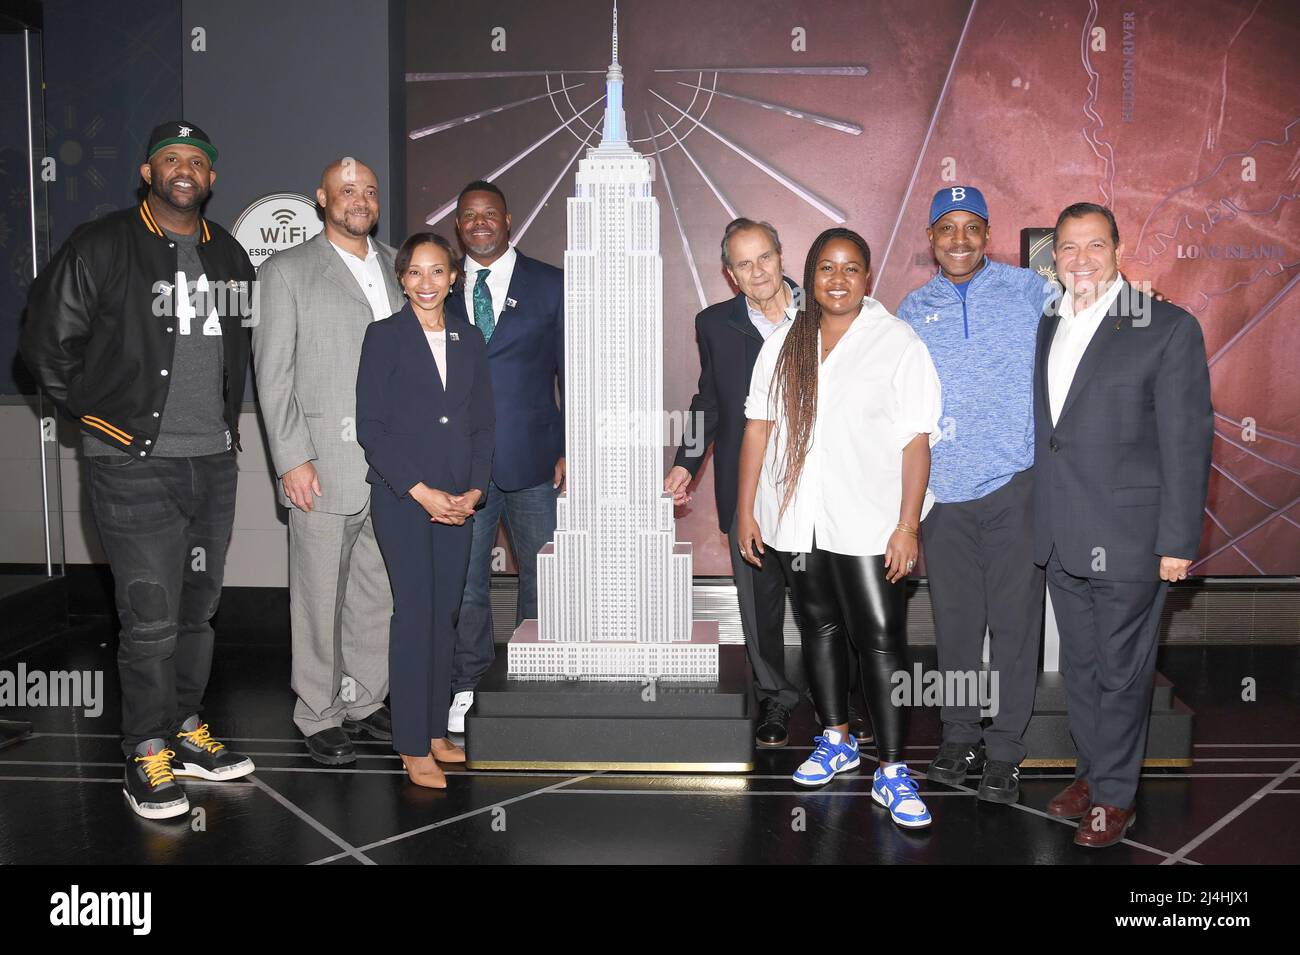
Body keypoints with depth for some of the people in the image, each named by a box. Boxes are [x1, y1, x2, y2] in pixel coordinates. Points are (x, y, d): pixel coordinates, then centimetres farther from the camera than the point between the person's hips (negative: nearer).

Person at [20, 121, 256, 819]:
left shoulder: (228, 257, 12)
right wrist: (97, 415, 1)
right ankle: (147, 757, 11)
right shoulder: (101, 248, -5)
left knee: (197, 609, 14)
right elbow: (47, 343, -2)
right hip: (135, 466, -6)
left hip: (214, 463, 6)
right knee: (151, 619, -4)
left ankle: (186, 733, 29)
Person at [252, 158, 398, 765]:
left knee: (378, 594, 11)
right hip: (324, 467, -5)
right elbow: (273, 375, -4)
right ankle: (319, 717, 16)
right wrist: (292, 459, -11)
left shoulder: (394, 267, 15)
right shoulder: (285, 272, 0)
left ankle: (365, 703, 25)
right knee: (321, 600, 3)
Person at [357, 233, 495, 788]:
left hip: (458, 500, 4)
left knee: (445, 614, 7)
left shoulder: (470, 340, 11)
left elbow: (482, 423, 11)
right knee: (414, 613, -5)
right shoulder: (385, 337, -2)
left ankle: (436, 731, 18)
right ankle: (412, 746, 3)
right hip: (402, 497, -4)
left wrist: (474, 490, -2)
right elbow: (371, 426, -7)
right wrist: (421, 491, -13)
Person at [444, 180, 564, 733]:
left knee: (542, 575, 5)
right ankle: (468, 687, 18)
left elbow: (572, 373, 4)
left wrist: (571, 451, -2)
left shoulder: (550, 285, 4)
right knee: (464, 578, 5)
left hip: (532, 459, -1)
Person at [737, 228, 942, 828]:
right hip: (795, 519, 4)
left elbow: (915, 441, -8)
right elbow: (758, 428, 7)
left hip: (868, 523, -4)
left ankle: (891, 771, 4)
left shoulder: (898, 344, -5)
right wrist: (746, 508, 3)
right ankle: (836, 741, 32)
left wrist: (907, 525, -13)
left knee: (881, 638, -5)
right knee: (819, 628, 16)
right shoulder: (785, 344, 7)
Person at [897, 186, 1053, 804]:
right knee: (954, 619, 11)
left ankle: (1004, 749, 15)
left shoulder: (1029, 291, 2)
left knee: (1014, 619, 2)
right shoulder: (912, 311, 10)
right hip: (943, 491, 3)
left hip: (1014, 485, -2)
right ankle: (960, 736, 26)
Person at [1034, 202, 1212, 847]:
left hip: (1127, 540, -5)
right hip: (1060, 539, 6)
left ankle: (1115, 796, 21)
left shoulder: (1168, 329, -8)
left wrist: (1178, 541, -12)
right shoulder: (1045, 327, 10)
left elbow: (1187, 441, -10)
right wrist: (1040, 522, 11)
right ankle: (1091, 772, 33)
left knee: (1122, 672, 6)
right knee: (1079, 666, 17)